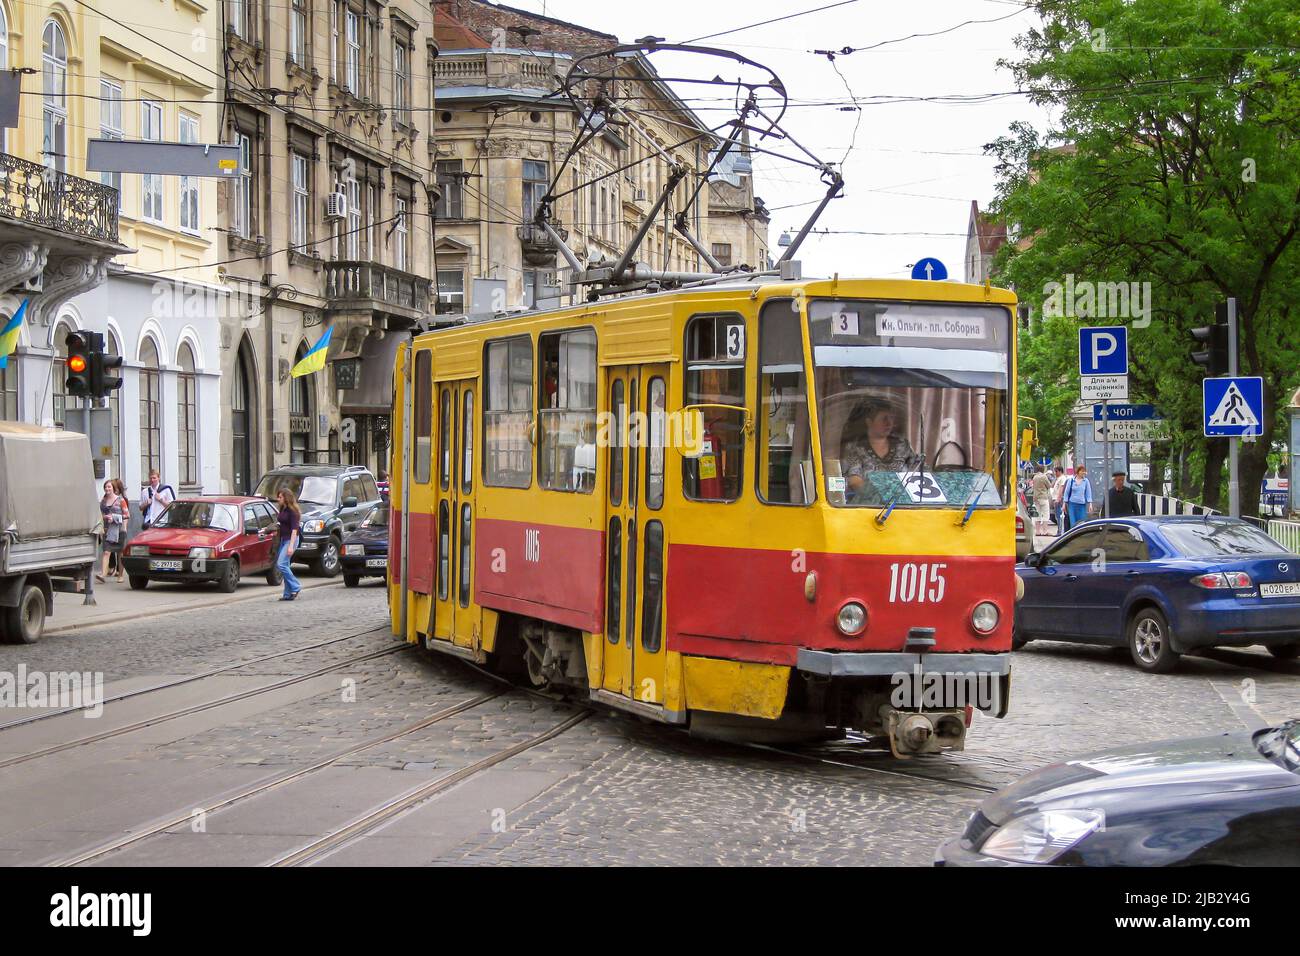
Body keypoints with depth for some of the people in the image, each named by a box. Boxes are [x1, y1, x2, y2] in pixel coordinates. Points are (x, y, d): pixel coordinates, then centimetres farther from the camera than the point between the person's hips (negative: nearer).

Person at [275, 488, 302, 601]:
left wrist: (291, 545, -23)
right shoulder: (282, 509, 12)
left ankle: (295, 587, -8)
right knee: (284, 566, 7)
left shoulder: (292, 511, -14)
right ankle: (288, 594, 11)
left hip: (290, 539, -9)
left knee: (281, 564, -18)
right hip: (283, 539, 9)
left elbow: (294, 529, -18)